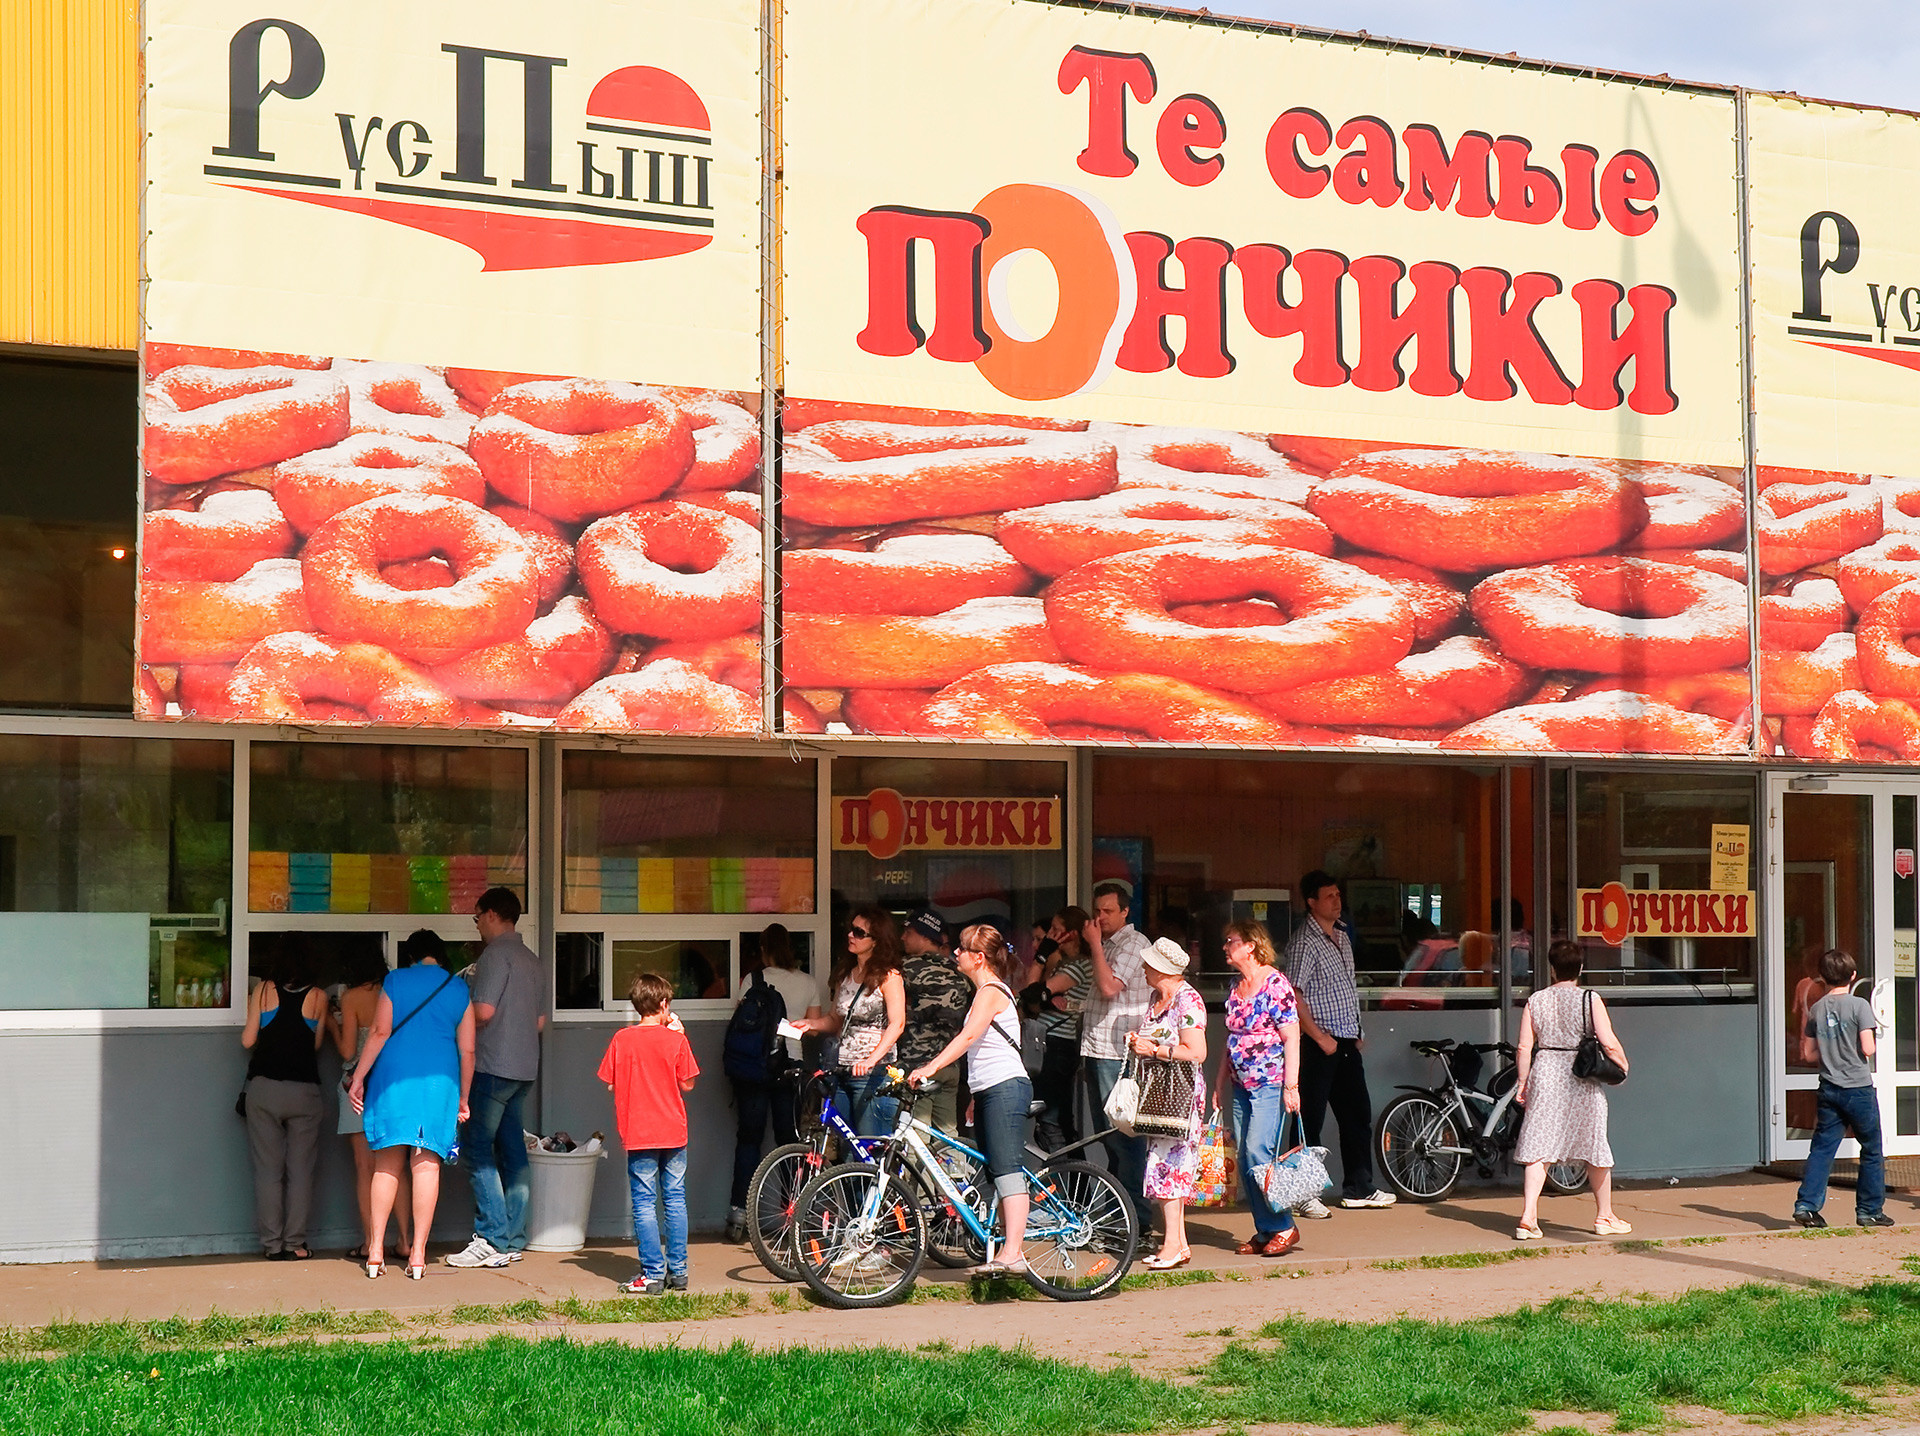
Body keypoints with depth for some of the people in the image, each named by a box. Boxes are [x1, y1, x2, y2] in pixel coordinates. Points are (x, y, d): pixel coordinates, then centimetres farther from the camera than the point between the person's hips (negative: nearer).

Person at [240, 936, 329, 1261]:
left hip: (264, 1088, 1)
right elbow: (317, 1043, 7)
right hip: (304, 1091, -1)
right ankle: (295, 1243, 6)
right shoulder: (318, 997, -1)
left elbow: (247, 1040, 2)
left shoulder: (263, 990, -1)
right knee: (300, 1169, 6)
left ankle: (273, 1244, 7)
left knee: (268, 1169, 6)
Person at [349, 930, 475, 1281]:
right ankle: (417, 1255, -1)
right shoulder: (459, 991, 10)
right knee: (426, 1165, 1)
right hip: (440, 1081, 1)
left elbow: (380, 1032, -3)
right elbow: (467, 1051, 9)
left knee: (387, 1164, 6)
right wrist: (463, 1098, 17)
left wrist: (357, 1079, 2)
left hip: (394, 1075, -1)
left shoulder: (395, 981, 5)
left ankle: (375, 1251, 3)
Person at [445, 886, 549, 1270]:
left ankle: (493, 1241, -12)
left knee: (478, 1150, -7)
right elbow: (540, 1022, 19)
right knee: (513, 1151, 9)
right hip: (524, 1067, 9)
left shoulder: (496, 954, -10)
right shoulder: (532, 961, 17)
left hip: (494, 1066, -9)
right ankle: (513, 1239, 9)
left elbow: (483, 1011, -17)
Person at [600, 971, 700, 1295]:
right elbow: (687, 1084, 3)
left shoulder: (622, 1039, -4)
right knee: (675, 1201, 10)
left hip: (639, 1135, -1)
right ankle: (677, 1272, 12)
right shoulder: (675, 1039, -5)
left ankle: (653, 1274, -1)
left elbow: (610, 1085, 1)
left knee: (644, 1204, 2)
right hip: (673, 1133, 1)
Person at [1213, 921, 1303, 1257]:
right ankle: (1264, 1231, 11)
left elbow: (1291, 1039, -13)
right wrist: (1221, 1085, 19)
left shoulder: (1275, 983, -10)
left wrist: (1291, 1086, -18)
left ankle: (1282, 1226, -5)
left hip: (1270, 1083, -8)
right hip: (1242, 1086, 8)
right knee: (1244, 1159, 4)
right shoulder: (1235, 989, 13)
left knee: (1258, 1151, -15)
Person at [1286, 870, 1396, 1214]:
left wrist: (1356, 1033, 18)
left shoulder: (1342, 937, 15)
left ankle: (1358, 1188, 23)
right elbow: (1293, 994, -17)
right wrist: (1319, 1036, -19)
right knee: (1311, 1118, -3)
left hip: (1346, 1042, 9)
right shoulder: (1304, 940, -11)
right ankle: (1304, 1195, 3)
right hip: (1320, 1043, -9)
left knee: (1358, 1114, 13)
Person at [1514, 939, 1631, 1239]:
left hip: (1545, 1076, 2)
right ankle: (1604, 1216, 24)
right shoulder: (1590, 1000, -6)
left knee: (1538, 1147, 2)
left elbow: (1524, 1048, 1)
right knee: (1595, 1148, 12)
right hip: (1582, 1080, -2)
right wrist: (1622, 1065, 9)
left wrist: (1523, 1082, 10)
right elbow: (1609, 1044, -10)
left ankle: (1528, 1217, -9)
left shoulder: (1535, 1001, 2)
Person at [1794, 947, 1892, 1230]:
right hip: (1858, 1088, -4)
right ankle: (1869, 1210, 13)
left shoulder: (1816, 1009, 5)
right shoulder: (1859, 1006, -9)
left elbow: (1808, 1054, 9)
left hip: (1829, 1090, 4)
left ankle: (1806, 1205, -5)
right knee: (1872, 1151, 9)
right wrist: (1874, 1042, 7)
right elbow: (1868, 1049, -14)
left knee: (1821, 1148, 5)